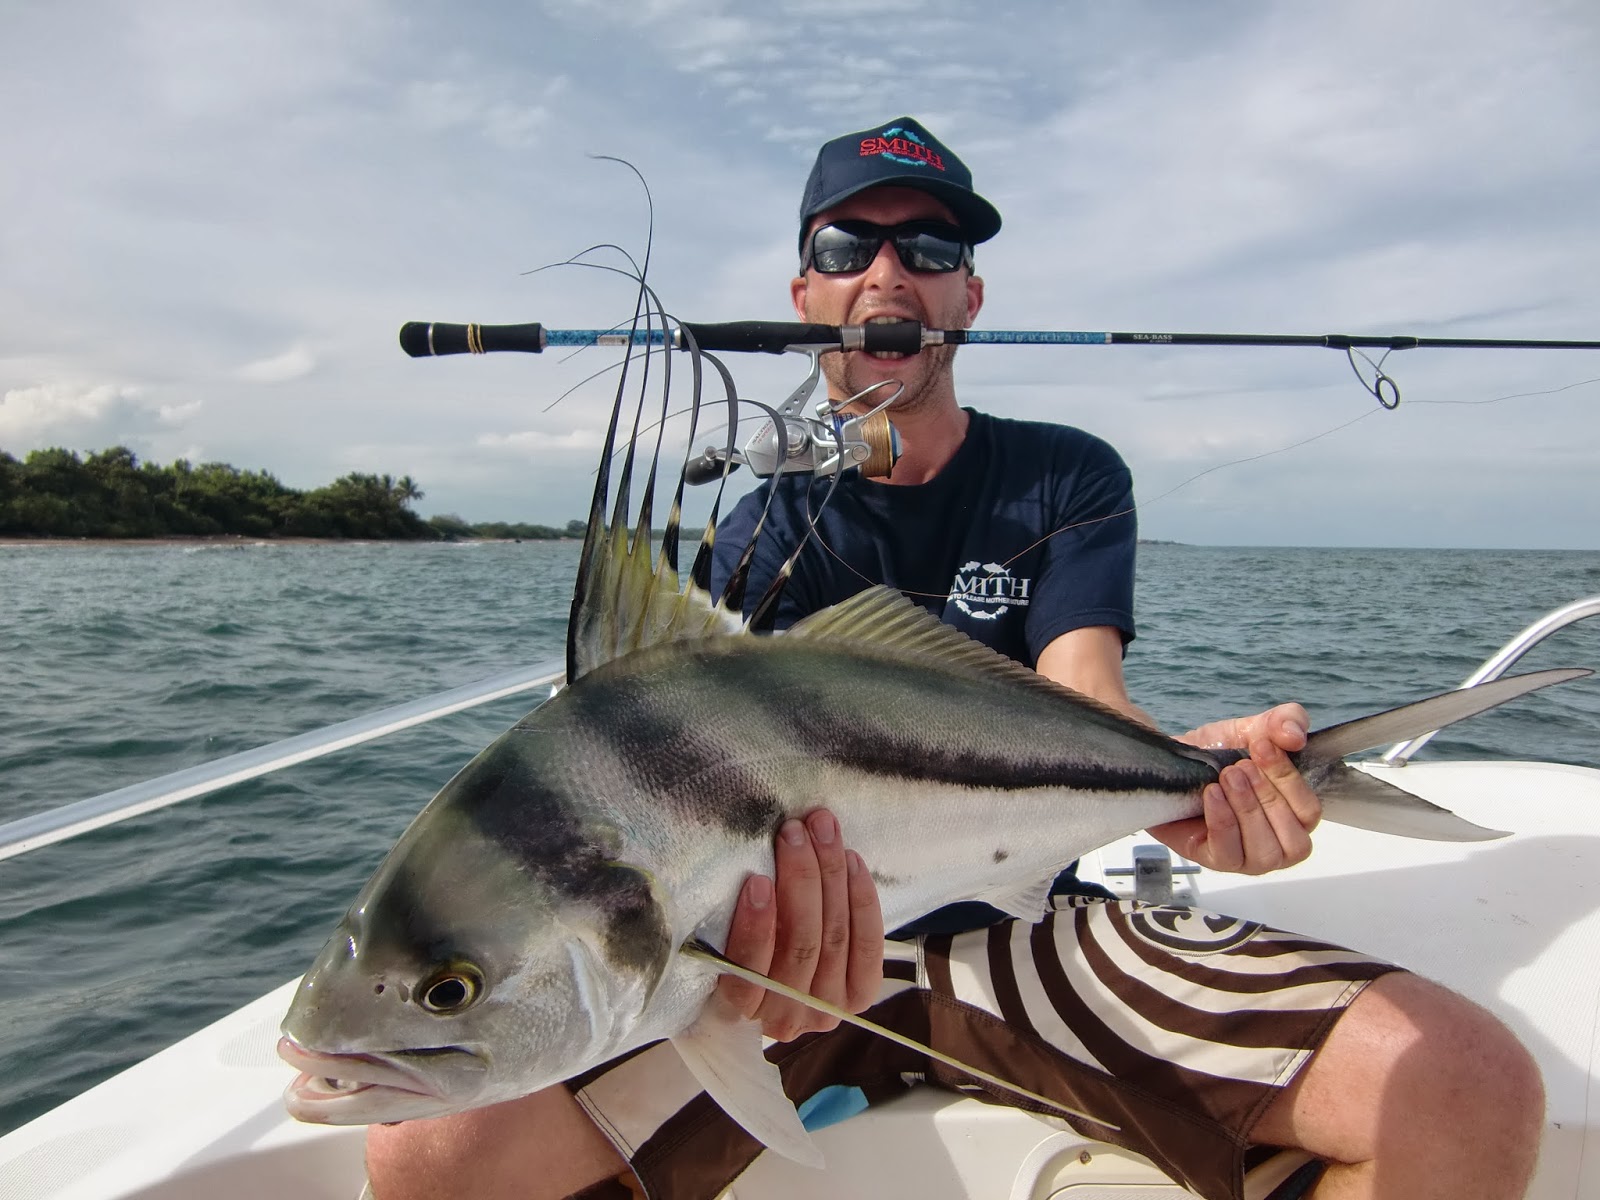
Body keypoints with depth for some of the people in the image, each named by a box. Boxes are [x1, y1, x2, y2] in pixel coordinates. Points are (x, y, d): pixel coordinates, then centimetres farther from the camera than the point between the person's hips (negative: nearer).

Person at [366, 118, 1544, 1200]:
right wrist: (762, 888, -42)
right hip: (813, 940, 0)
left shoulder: (1070, 480, 5)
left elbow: (1080, 695, -12)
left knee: (1477, 1092, -21)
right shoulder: (765, 531, 1)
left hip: (1027, 924, 1)